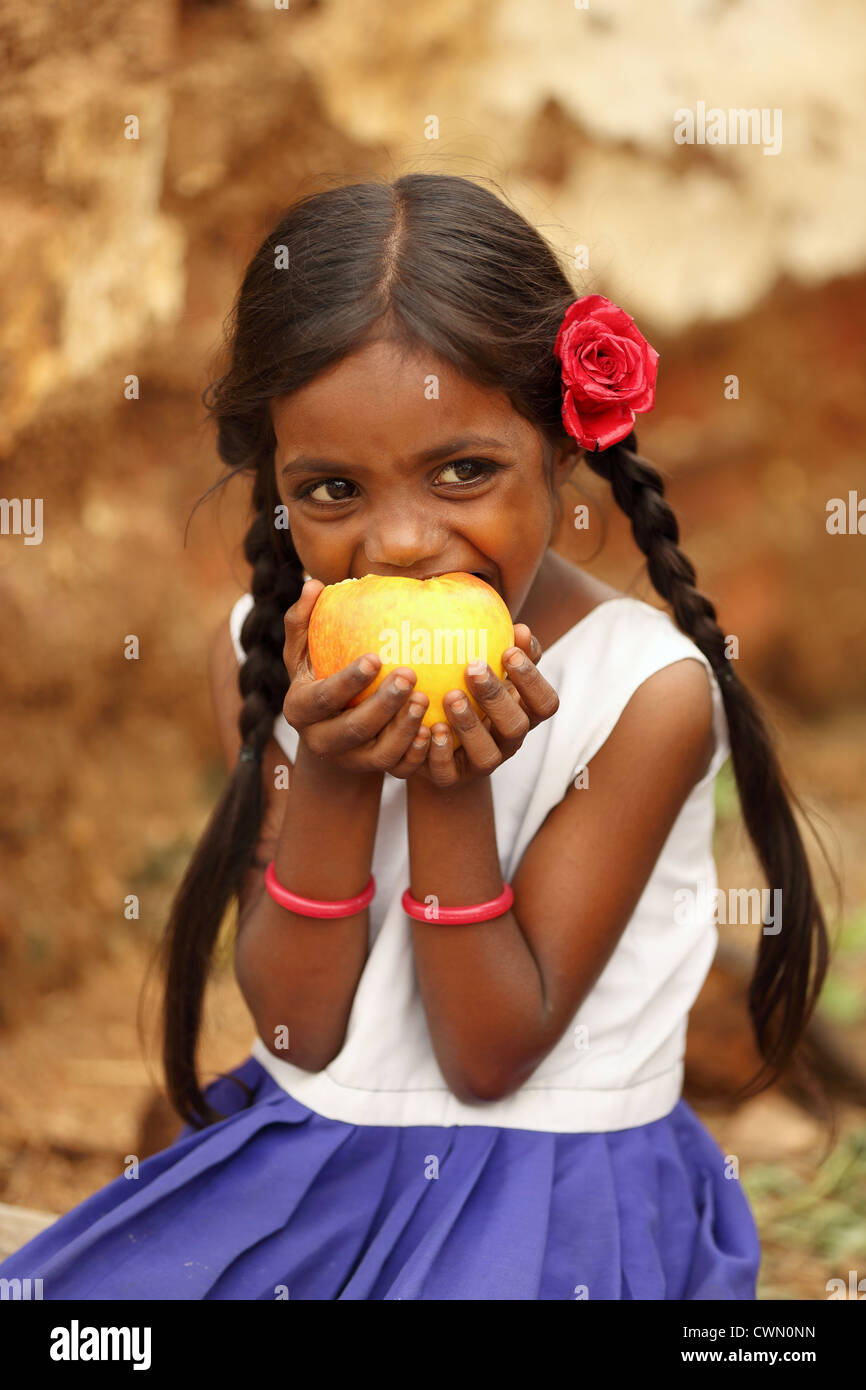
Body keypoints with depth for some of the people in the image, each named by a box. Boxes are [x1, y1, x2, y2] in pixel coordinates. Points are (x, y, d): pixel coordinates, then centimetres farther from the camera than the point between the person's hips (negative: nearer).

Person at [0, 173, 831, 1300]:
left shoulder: (648, 690, -15)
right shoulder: (261, 654, -4)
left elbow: (490, 1060, -12)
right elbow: (302, 1030, -6)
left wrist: (454, 791, -24)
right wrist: (329, 781, -20)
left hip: (552, 1189, -2)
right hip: (302, 1156, 3)